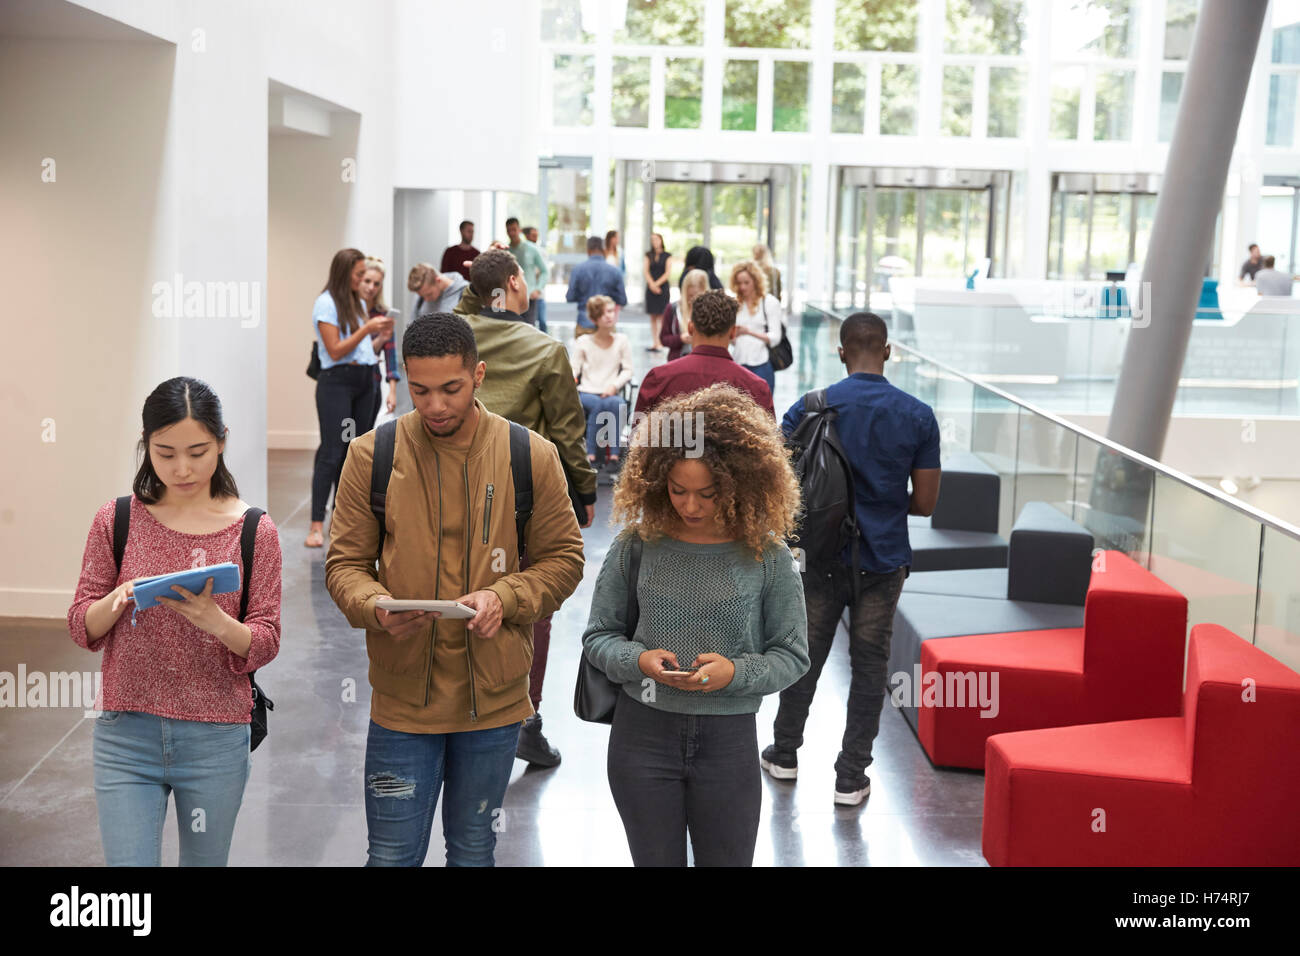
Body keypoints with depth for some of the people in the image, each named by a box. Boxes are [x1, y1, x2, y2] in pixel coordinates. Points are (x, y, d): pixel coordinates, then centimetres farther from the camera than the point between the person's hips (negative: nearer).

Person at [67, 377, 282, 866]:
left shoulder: (253, 529, -1)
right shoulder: (117, 519, 2)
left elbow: (266, 643, -2)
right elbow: (81, 628, 4)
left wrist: (215, 620, -22)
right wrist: (120, 598, -17)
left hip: (216, 739, 0)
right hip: (126, 734, 0)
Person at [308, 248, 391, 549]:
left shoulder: (359, 303, 16)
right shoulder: (326, 303, -8)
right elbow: (336, 350, -13)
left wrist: (379, 332, 4)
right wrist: (367, 328, -14)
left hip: (365, 381, 8)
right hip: (337, 381, -8)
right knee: (332, 452, -11)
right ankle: (316, 524, -11)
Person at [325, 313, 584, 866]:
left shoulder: (531, 457, -3)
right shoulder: (371, 456, -4)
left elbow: (562, 557, 3)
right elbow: (345, 562, 1)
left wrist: (503, 598, -15)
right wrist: (374, 605, -21)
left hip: (494, 696, 1)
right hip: (402, 697, -1)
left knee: (473, 851, 17)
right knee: (392, 855, 6)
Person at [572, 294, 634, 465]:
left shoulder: (621, 340, 11)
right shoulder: (583, 342, 8)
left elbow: (628, 370, 9)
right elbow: (574, 370, 4)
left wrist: (614, 385, -9)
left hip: (611, 393, 1)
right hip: (587, 392, -1)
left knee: (616, 404, -36)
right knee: (598, 405, -37)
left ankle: (614, 455, -36)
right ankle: (591, 455, -35)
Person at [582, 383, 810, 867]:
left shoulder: (766, 554, -6)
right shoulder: (636, 545, -4)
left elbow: (792, 654, -1)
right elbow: (598, 635, 5)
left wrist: (735, 672, -18)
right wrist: (637, 660, -15)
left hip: (729, 738, -1)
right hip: (643, 732, 1)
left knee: (726, 858, 11)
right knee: (655, 860, 14)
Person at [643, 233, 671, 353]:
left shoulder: (667, 255, 2)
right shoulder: (648, 255, 10)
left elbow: (667, 273, -3)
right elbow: (646, 271, 2)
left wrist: (657, 283, -12)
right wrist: (651, 284, -13)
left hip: (663, 287, -3)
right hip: (651, 288, 3)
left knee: (662, 316, -8)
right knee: (653, 317, 4)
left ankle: (661, 343, -10)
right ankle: (654, 343, 6)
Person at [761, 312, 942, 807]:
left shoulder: (811, 407, -8)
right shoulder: (918, 415, -6)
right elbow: (925, 502, -4)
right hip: (883, 561, 0)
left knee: (804, 656, 16)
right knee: (869, 667, 9)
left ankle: (784, 754, 30)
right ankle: (851, 776, 13)